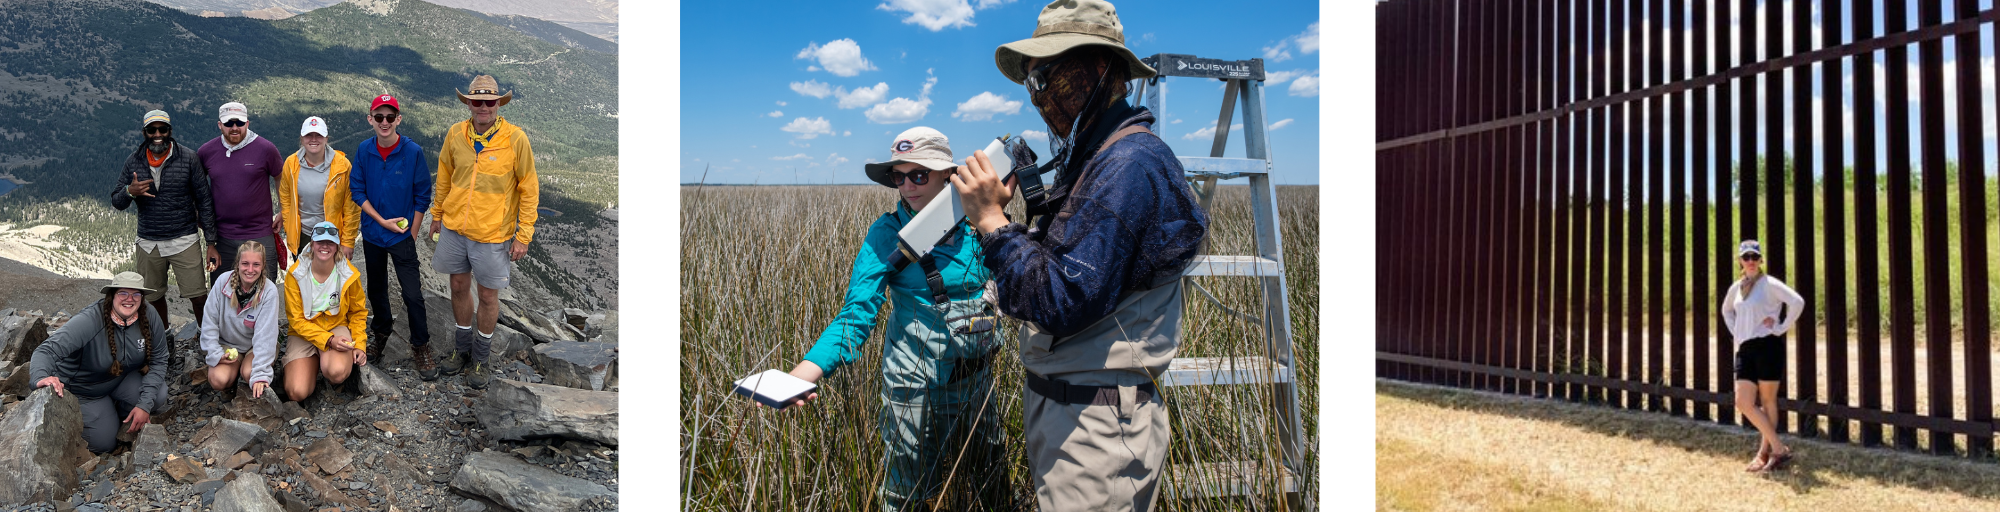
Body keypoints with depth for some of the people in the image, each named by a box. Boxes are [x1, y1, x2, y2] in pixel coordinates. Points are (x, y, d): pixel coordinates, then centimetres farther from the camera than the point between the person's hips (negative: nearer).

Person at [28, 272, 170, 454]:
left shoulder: (150, 317, -19)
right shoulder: (89, 321, -31)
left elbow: (158, 361, -13)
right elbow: (47, 351, -39)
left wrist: (144, 405, -21)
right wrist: (42, 377, -62)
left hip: (120, 379, 4)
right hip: (82, 389, -4)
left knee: (158, 395, -23)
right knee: (104, 444, -8)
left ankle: (123, 415, 10)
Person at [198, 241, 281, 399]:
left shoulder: (269, 291, -21)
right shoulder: (223, 281, -15)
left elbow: (265, 336, -25)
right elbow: (209, 322, -6)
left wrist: (260, 375, -32)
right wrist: (216, 354, -14)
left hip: (257, 346, -1)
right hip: (227, 344, 2)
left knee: (249, 374, -30)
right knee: (219, 380, -23)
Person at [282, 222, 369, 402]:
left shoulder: (348, 274, -7)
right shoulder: (296, 275, -11)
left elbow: (357, 313, 7)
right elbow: (297, 320, -10)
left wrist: (359, 345, -7)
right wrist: (329, 340, -24)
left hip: (337, 328, 0)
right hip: (304, 333, 0)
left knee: (337, 372, -35)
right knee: (297, 392, -20)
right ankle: (314, 364, 14)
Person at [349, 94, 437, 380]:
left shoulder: (413, 152, -12)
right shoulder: (364, 150, -4)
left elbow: (422, 196, -5)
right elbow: (357, 190, 1)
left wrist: (411, 233, -6)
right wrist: (382, 220, -9)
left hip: (403, 234, -3)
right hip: (372, 232, 4)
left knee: (413, 293, -8)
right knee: (376, 288, 18)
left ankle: (420, 347, 6)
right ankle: (382, 330, 41)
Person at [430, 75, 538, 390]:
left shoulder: (515, 139, -14)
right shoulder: (456, 134, -3)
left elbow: (529, 190, -8)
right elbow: (444, 178, 13)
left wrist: (523, 235, -9)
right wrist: (437, 214, 18)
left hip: (492, 234, -3)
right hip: (454, 228, 4)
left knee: (488, 296, 8)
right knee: (459, 287, 16)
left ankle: (481, 357, 27)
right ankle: (463, 348, 37)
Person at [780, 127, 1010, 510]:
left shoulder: (971, 223, -3)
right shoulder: (886, 234, -13)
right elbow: (858, 314, -20)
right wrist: (803, 374, -37)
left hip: (977, 374, 4)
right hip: (918, 382, -4)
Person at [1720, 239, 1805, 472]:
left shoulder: (1769, 284, -6)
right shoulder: (1736, 288, 13)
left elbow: (1797, 302, -20)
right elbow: (1726, 310, 32)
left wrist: (1781, 328, -15)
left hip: (1768, 346, -6)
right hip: (1745, 348, 6)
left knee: (1768, 402, 2)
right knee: (1743, 403, -1)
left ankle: (1764, 453, 10)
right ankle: (1779, 449, 10)